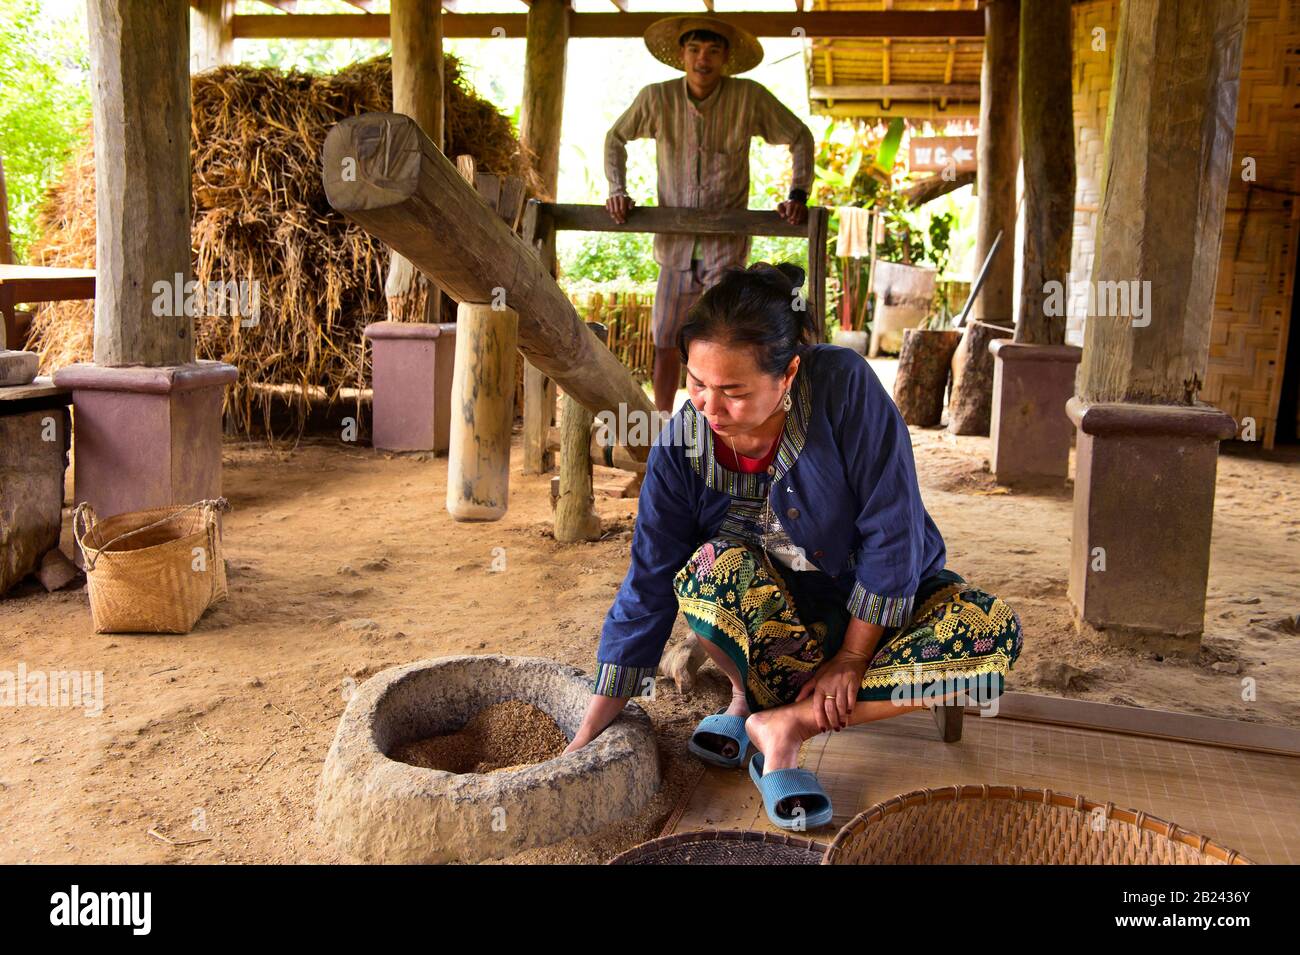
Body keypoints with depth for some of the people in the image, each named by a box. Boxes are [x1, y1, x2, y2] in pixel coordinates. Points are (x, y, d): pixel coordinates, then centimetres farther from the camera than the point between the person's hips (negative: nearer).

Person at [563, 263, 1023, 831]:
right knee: (713, 567, -34)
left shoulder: (844, 386, -27)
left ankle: (786, 722, -22)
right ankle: (749, 693, -3)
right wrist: (588, 738, -14)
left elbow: (892, 534, -21)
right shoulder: (680, 448, -18)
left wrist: (851, 658, -15)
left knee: (995, 635, -29)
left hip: (878, 605, 1)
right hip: (780, 609, 0)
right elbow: (646, 593, -14)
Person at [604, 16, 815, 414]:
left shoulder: (749, 97, -8)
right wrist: (616, 190, -1)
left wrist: (798, 194, -8)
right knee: (665, 343, 10)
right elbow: (616, 138, 12)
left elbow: (800, 137, 4)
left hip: (726, 243, -2)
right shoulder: (657, 98, -5)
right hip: (675, 243, 3)